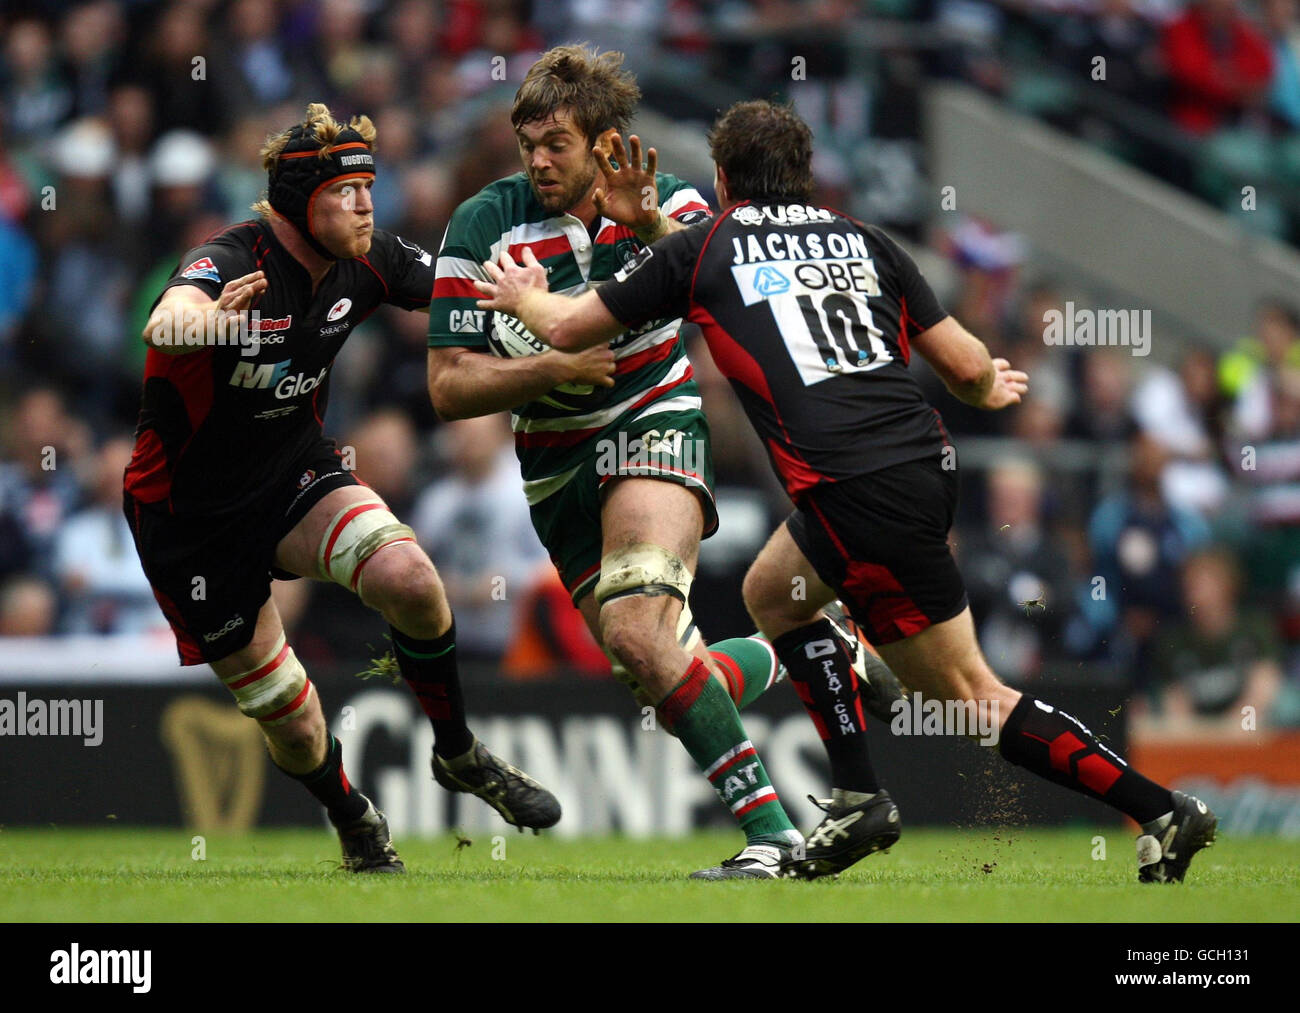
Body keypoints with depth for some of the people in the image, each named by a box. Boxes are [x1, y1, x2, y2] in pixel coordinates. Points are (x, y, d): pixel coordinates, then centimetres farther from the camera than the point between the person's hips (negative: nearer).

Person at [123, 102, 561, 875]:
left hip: (296, 471, 4)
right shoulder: (226, 265, -28)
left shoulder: (366, 261, -9)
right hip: (190, 513, -4)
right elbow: (165, 324, -51)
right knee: (286, 719, -2)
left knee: (409, 578, -25)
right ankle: (356, 827, 30)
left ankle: (459, 754, -1)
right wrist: (207, 320, -75)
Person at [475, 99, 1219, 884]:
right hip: (925, 459, 7)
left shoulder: (703, 250, 6)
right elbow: (967, 365, 12)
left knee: (970, 695, 1)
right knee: (772, 592, 28)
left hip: (862, 494, -7)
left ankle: (1163, 810, -3)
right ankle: (859, 799, 21)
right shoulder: (863, 240, 15)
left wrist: (523, 295, 39)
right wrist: (994, 392, 37)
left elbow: (569, 329, 16)